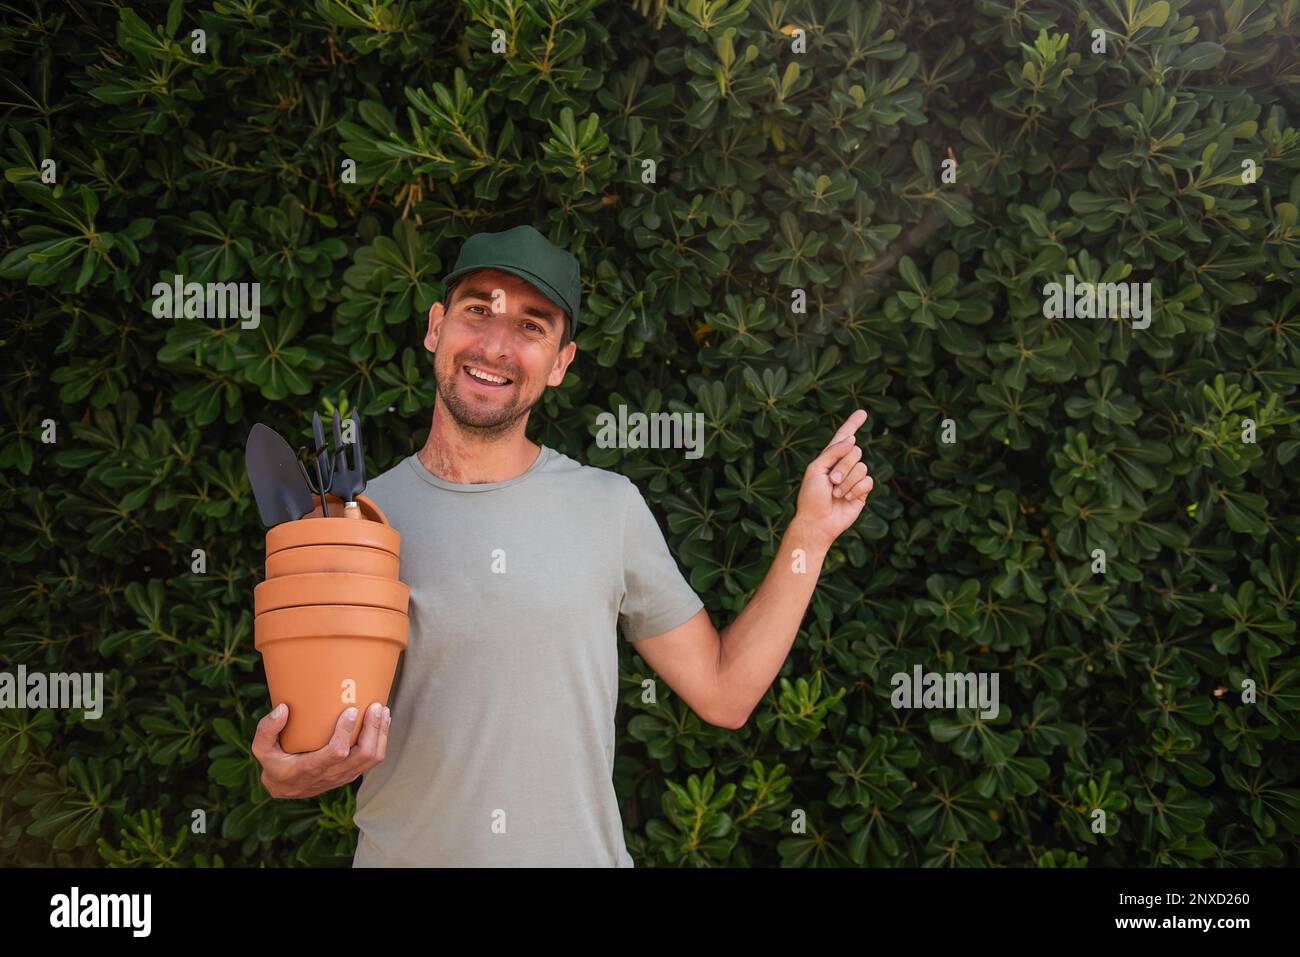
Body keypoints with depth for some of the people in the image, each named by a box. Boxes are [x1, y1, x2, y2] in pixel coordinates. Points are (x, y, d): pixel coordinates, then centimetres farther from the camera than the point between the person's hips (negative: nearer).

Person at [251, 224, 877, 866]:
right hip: (405, 854, -1)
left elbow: (722, 693, 0)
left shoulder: (611, 507, -3)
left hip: (585, 851, 1)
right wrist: (285, 774, -25)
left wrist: (810, 532, -4)